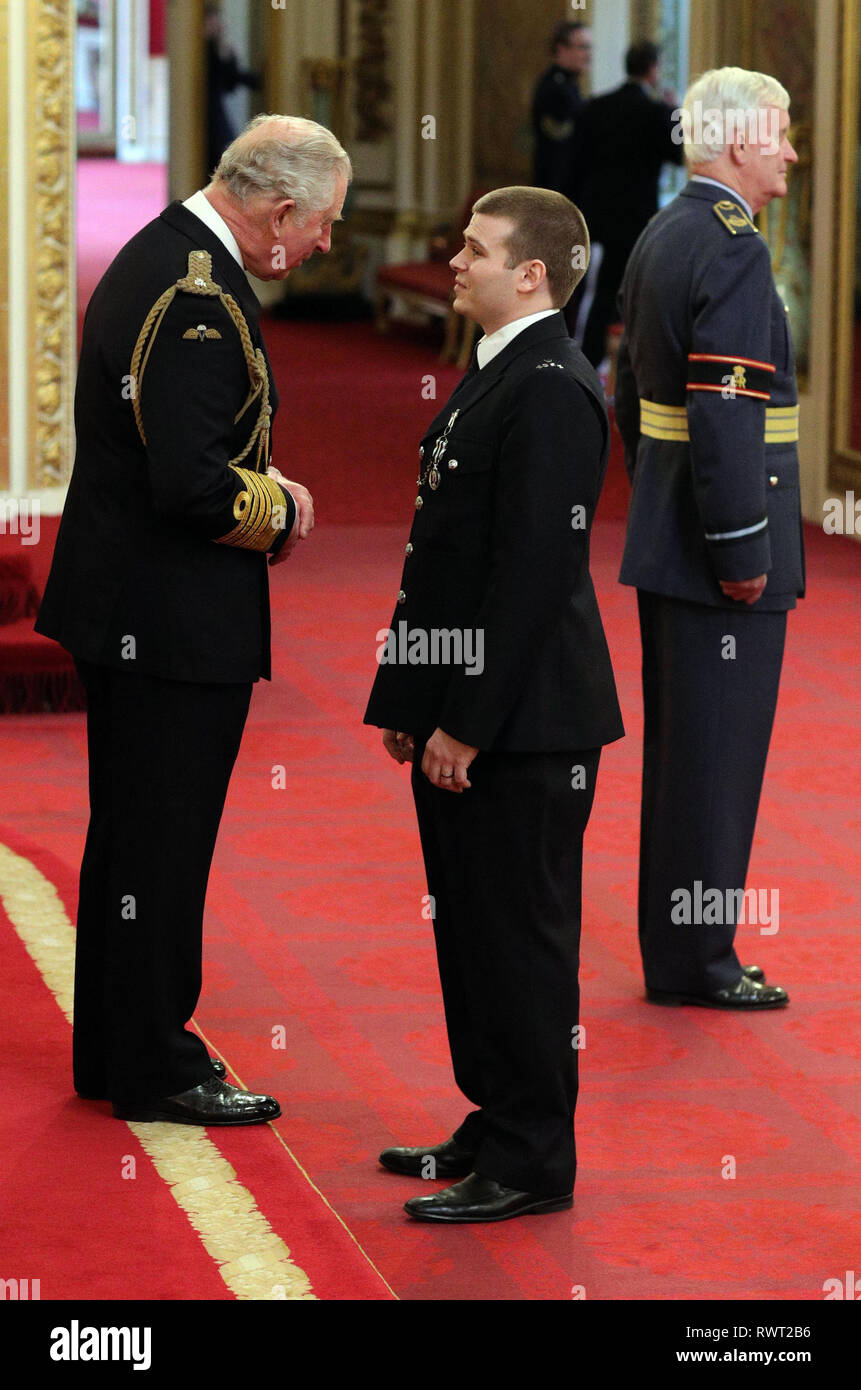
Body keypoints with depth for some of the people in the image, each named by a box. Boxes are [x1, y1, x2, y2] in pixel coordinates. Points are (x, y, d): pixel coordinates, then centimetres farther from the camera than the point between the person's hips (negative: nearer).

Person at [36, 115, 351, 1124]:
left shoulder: (160, 256, 10)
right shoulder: (199, 301, -22)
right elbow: (191, 483, -28)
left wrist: (261, 491, 7)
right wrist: (278, 507, -10)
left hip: (125, 611, 11)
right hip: (176, 621, -11)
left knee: (131, 833, 18)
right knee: (164, 844, 0)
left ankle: (113, 1047, 29)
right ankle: (154, 1069, 9)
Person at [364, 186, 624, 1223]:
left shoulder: (552, 390, -17)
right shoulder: (490, 379, 15)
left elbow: (535, 573, -22)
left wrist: (467, 724, -21)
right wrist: (405, 699, 15)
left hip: (523, 723, -10)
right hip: (464, 718, 10)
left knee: (522, 934, -2)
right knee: (469, 927, 16)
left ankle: (532, 1163, 5)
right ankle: (498, 1123, 26)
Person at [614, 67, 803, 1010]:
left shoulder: (658, 239, 13)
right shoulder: (732, 247, -18)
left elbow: (632, 394, 20)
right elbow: (726, 412, -24)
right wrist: (744, 551, -20)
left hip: (665, 539, 10)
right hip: (720, 554, -10)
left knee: (680, 747, 15)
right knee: (717, 750, -2)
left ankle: (676, 947, 23)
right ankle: (697, 960, 4)